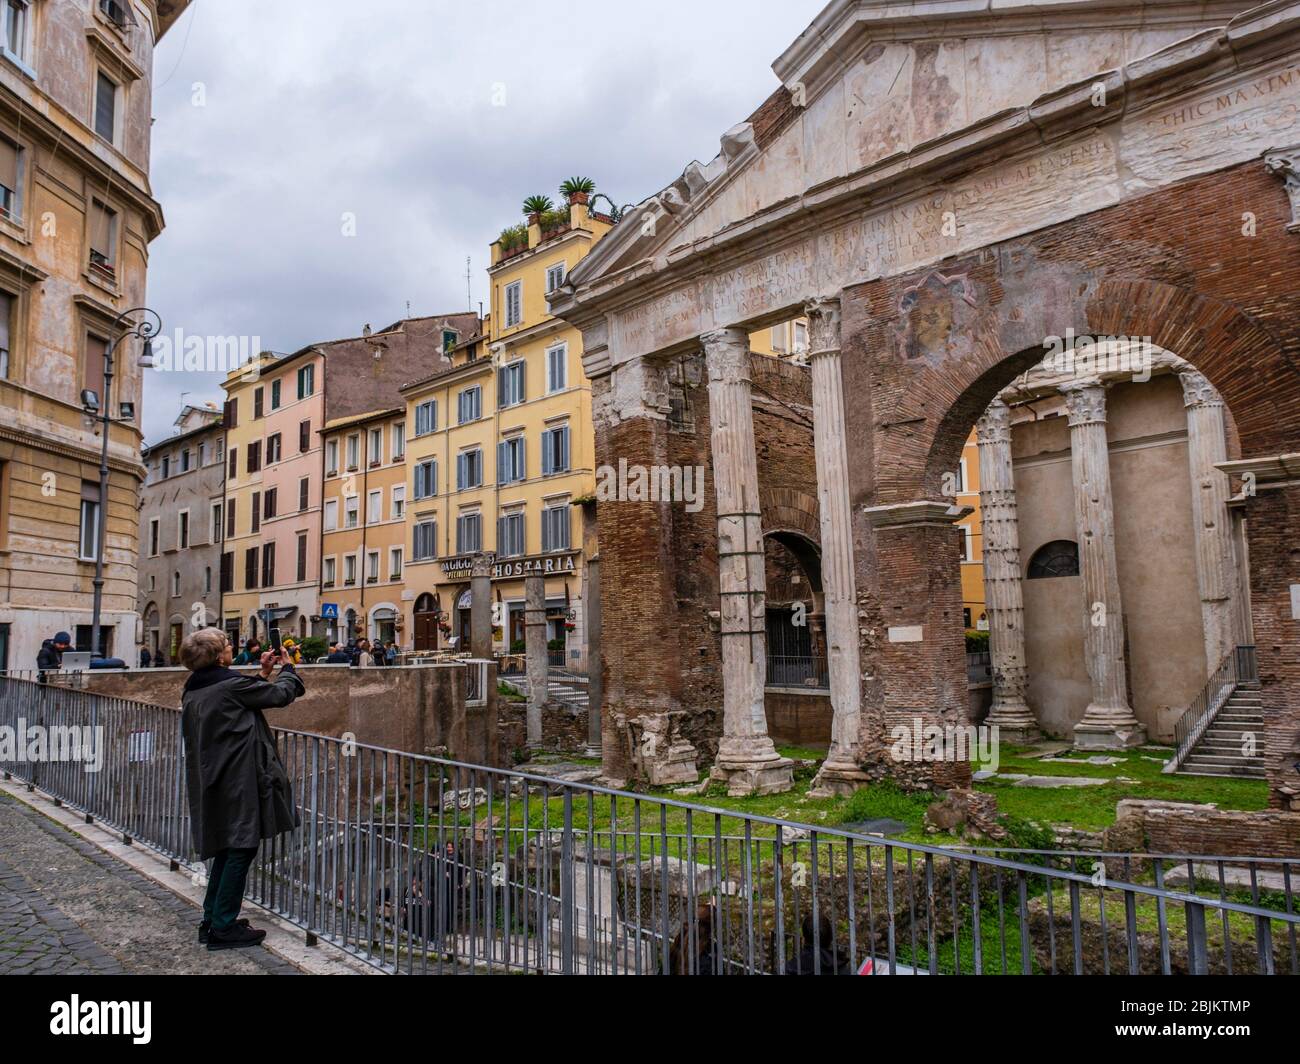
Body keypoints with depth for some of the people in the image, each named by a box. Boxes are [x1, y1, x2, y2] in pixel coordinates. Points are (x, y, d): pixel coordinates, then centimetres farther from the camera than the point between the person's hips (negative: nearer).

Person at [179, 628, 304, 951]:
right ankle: (224, 927, 6)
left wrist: (263, 674, 19)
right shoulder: (231, 685, -16)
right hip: (238, 781, -9)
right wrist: (287, 669, 11)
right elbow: (280, 695, -7)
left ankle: (212, 920, 26)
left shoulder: (193, 692, 10)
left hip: (210, 781, 9)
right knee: (241, 849, 0)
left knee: (227, 849, 18)